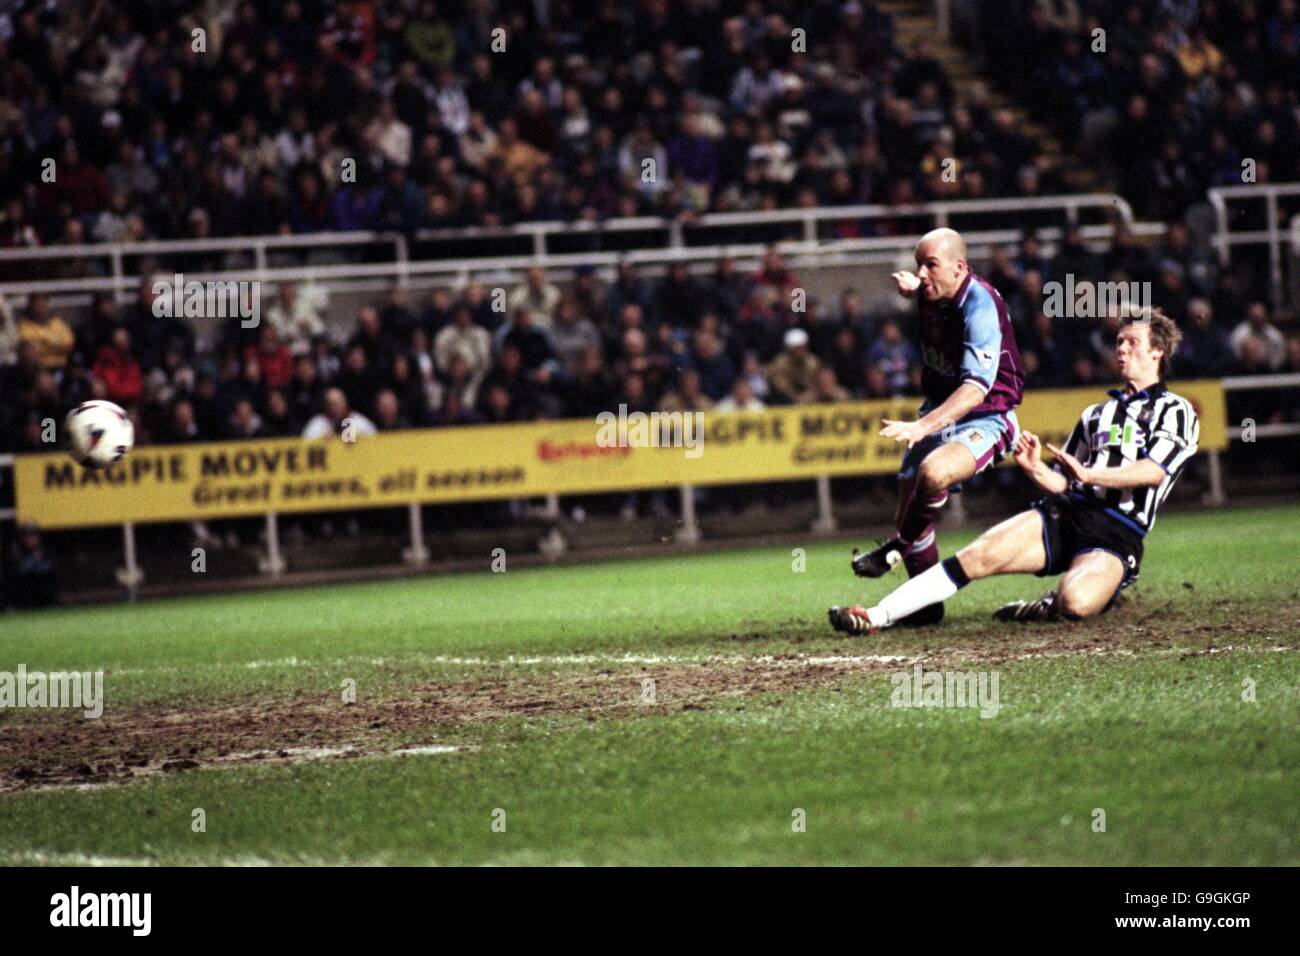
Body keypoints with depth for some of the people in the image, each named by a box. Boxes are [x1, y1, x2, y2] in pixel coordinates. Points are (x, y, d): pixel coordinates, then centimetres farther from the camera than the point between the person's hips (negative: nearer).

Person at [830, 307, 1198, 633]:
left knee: (1074, 602, -37)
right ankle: (878, 616, -19)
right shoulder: (1096, 413, 30)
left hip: (1115, 536, -5)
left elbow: (1154, 471, -10)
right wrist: (1036, 470, 3)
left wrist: (1089, 474, -23)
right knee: (978, 556, -18)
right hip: (1064, 513, 5)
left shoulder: (1175, 412, 9)